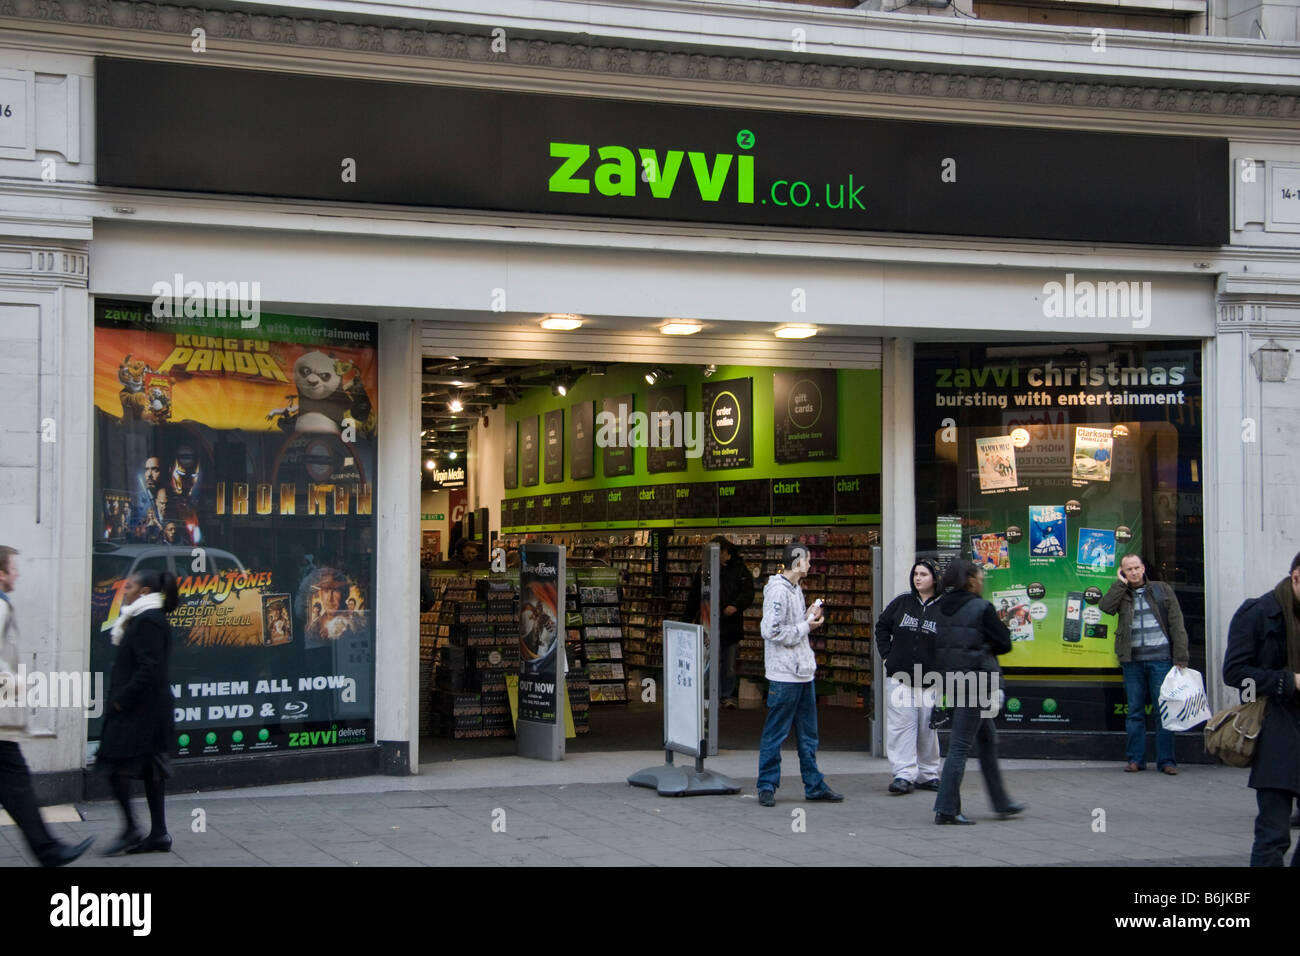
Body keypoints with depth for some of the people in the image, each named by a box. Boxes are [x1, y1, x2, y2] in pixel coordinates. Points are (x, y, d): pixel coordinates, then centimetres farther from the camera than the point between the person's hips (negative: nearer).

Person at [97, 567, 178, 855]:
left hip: (138, 710, -10)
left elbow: (148, 669, -23)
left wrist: (122, 699, -18)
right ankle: (158, 834, 13)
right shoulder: (147, 619, 16)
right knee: (150, 771, 10)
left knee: (115, 766, -8)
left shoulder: (147, 622, -16)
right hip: (146, 710, 10)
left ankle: (131, 829, -3)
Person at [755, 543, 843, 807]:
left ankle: (815, 785, 21)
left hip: (803, 672, 10)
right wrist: (805, 627, -13)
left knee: (808, 733, 14)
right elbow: (773, 631, -22)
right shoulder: (778, 590, -15)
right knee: (775, 733, -1)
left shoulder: (795, 588, 15)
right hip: (784, 674, -9)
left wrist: (808, 617, 4)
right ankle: (767, 786, 7)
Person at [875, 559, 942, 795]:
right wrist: (887, 654, 8)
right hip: (900, 678, 2)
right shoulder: (901, 603, 6)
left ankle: (927, 774, 18)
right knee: (901, 725, -5)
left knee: (928, 729, 7)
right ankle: (904, 774, -5)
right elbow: (882, 626, 17)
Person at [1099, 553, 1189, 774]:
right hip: (1133, 660, 2)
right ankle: (1136, 759, 10)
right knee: (1135, 712, 5)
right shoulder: (1121, 594, 12)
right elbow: (1105, 606, -10)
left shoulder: (1162, 590, 8)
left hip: (1161, 658, -2)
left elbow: (1176, 625, 4)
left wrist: (1180, 658, -4)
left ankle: (1166, 760, 2)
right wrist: (1122, 583, -2)